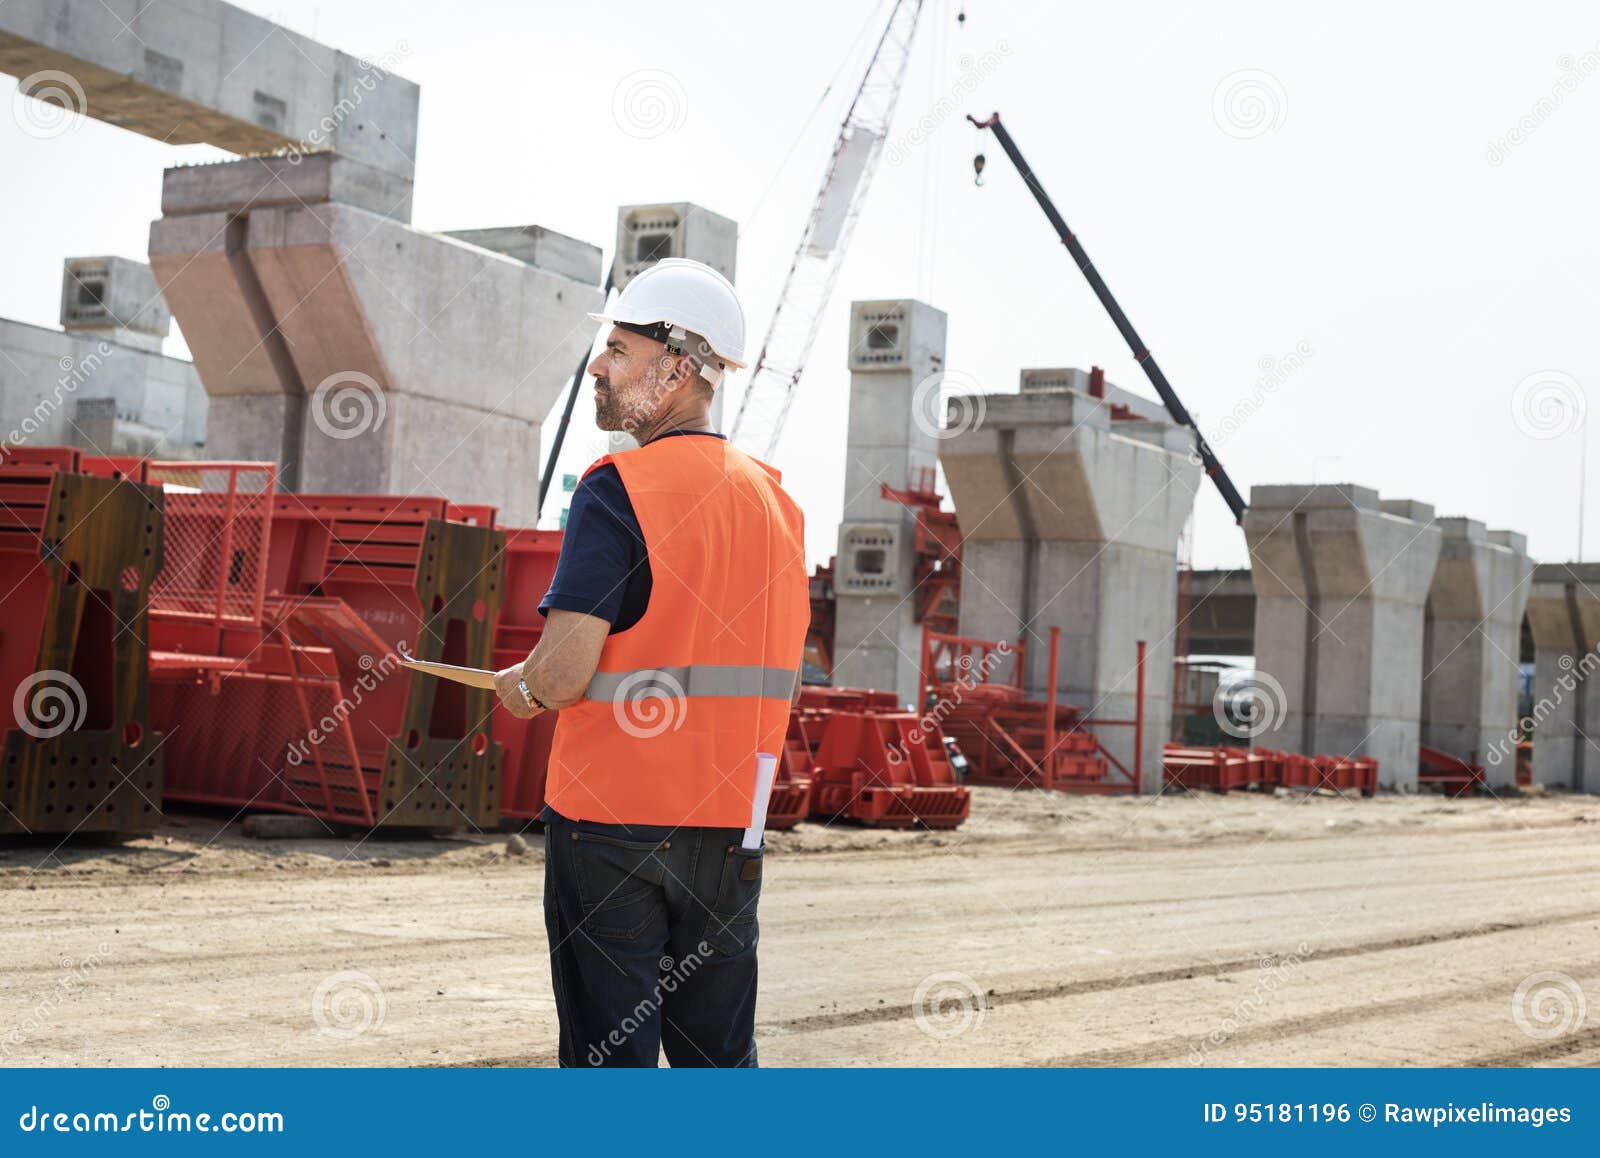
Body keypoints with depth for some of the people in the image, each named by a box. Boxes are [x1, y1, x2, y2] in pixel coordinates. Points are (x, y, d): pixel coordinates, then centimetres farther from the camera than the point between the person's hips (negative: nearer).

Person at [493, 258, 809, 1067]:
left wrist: (522, 690, 2)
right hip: (730, 823, 6)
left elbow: (563, 673, -19)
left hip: (611, 818, -6)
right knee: (721, 1053, 14)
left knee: (610, 1057, 3)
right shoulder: (775, 498, 8)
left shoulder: (618, 490, -13)